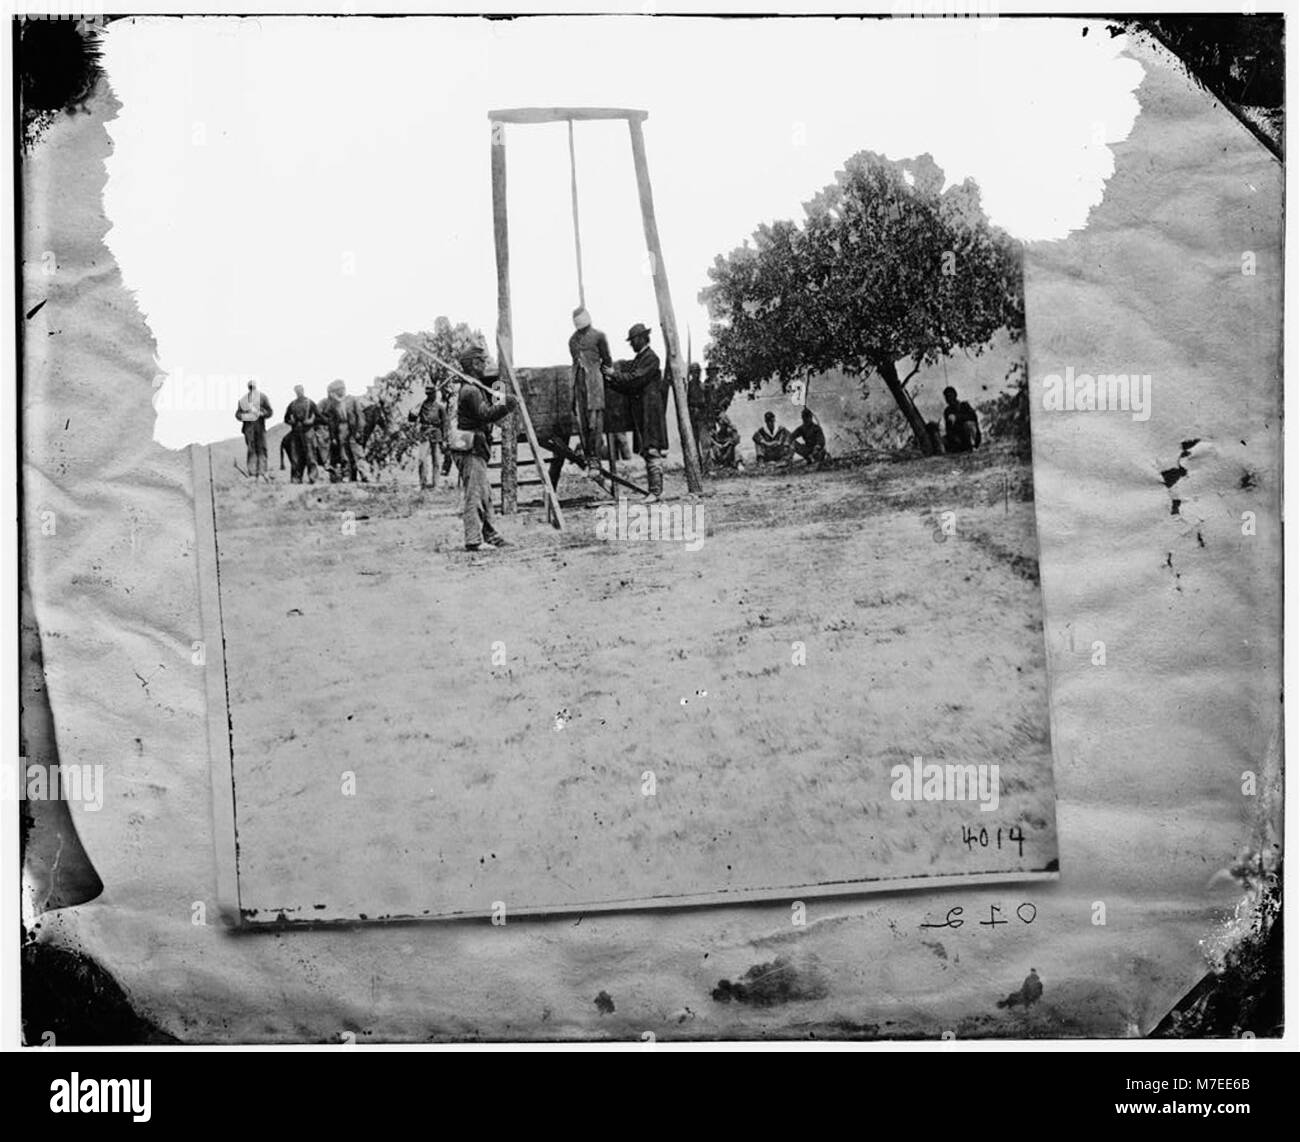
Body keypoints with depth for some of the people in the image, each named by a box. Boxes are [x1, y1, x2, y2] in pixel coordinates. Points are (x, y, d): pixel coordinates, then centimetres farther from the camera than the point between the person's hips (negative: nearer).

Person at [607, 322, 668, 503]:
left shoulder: (651, 358, -9)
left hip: (650, 409, -10)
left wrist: (615, 375, -10)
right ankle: (653, 489, 11)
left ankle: (657, 492, -15)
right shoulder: (638, 359, 21)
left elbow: (636, 379, -16)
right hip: (640, 412, 10)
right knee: (646, 451, 9)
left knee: (652, 450, -13)